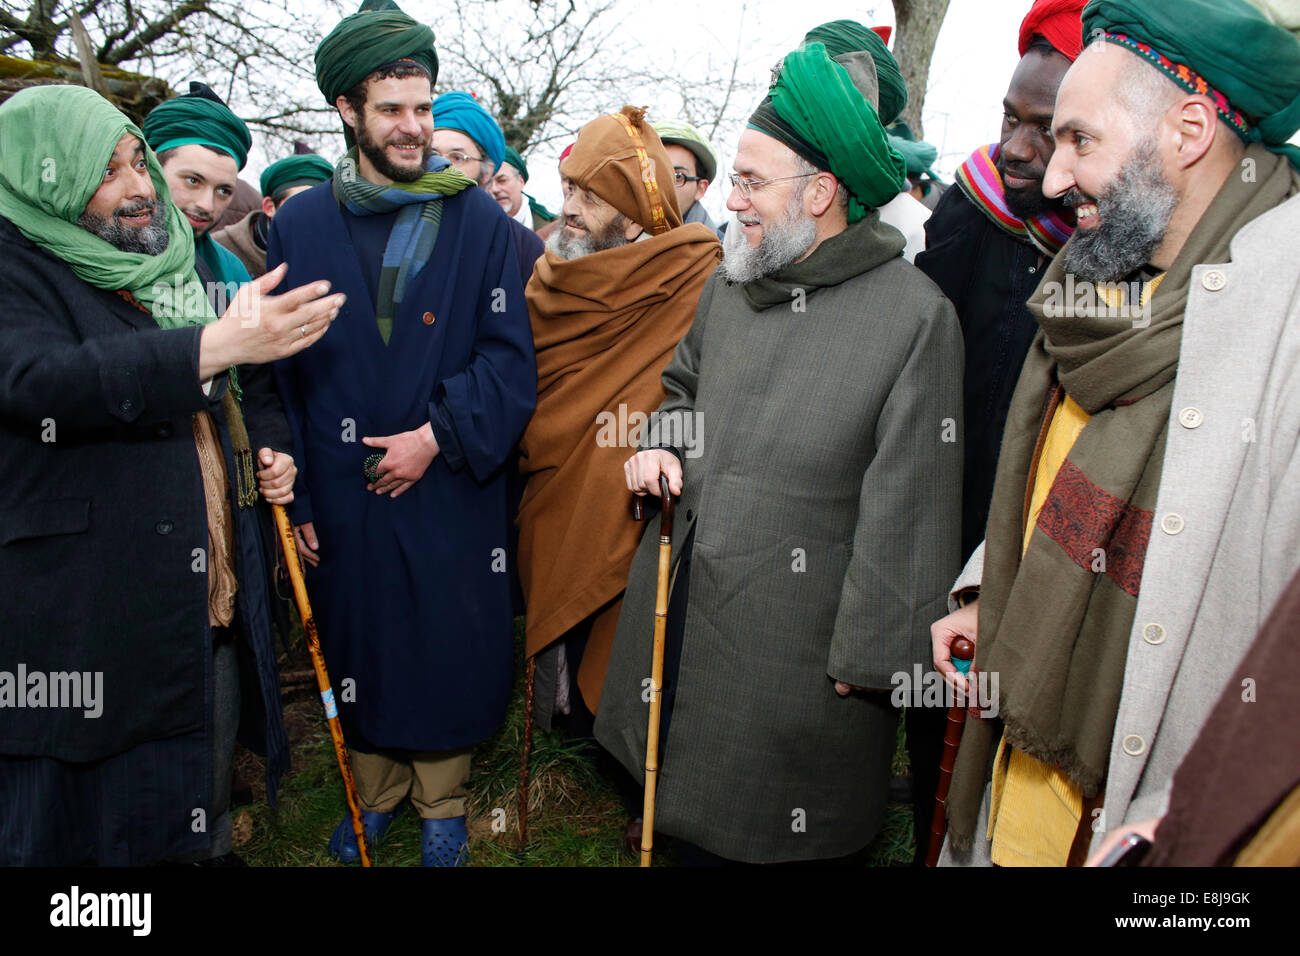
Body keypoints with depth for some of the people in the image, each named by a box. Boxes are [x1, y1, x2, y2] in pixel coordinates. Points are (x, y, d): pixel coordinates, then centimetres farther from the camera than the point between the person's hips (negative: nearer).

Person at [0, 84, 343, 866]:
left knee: (205, 803, 16)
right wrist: (221, 343, -33)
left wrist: (260, 466, 10)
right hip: (90, 622, -6)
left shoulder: (174, 264, 16)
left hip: (213, 604, 7)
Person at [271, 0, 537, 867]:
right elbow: (282, 373, 3)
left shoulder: (479, 220, -1)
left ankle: (442, 801, 31)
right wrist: (294, 494, 0)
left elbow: (512, 361, -4)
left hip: (450, 487, -1)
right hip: (342, 493, 2)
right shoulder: (301, 225, 2)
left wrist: (439, 434, -15)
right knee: (356, 643, 14)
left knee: (451, 644, 8)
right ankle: (376, 791, 37)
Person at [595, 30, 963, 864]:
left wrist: (869, 654, -12)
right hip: (681, 603, 6)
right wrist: (660, 441, 3)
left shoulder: (916, 315, -14)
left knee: (771, 828, 11)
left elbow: (906, 509, -14)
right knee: (693, 799, 21)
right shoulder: (729, 284, 6)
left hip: (797, 633, -6)